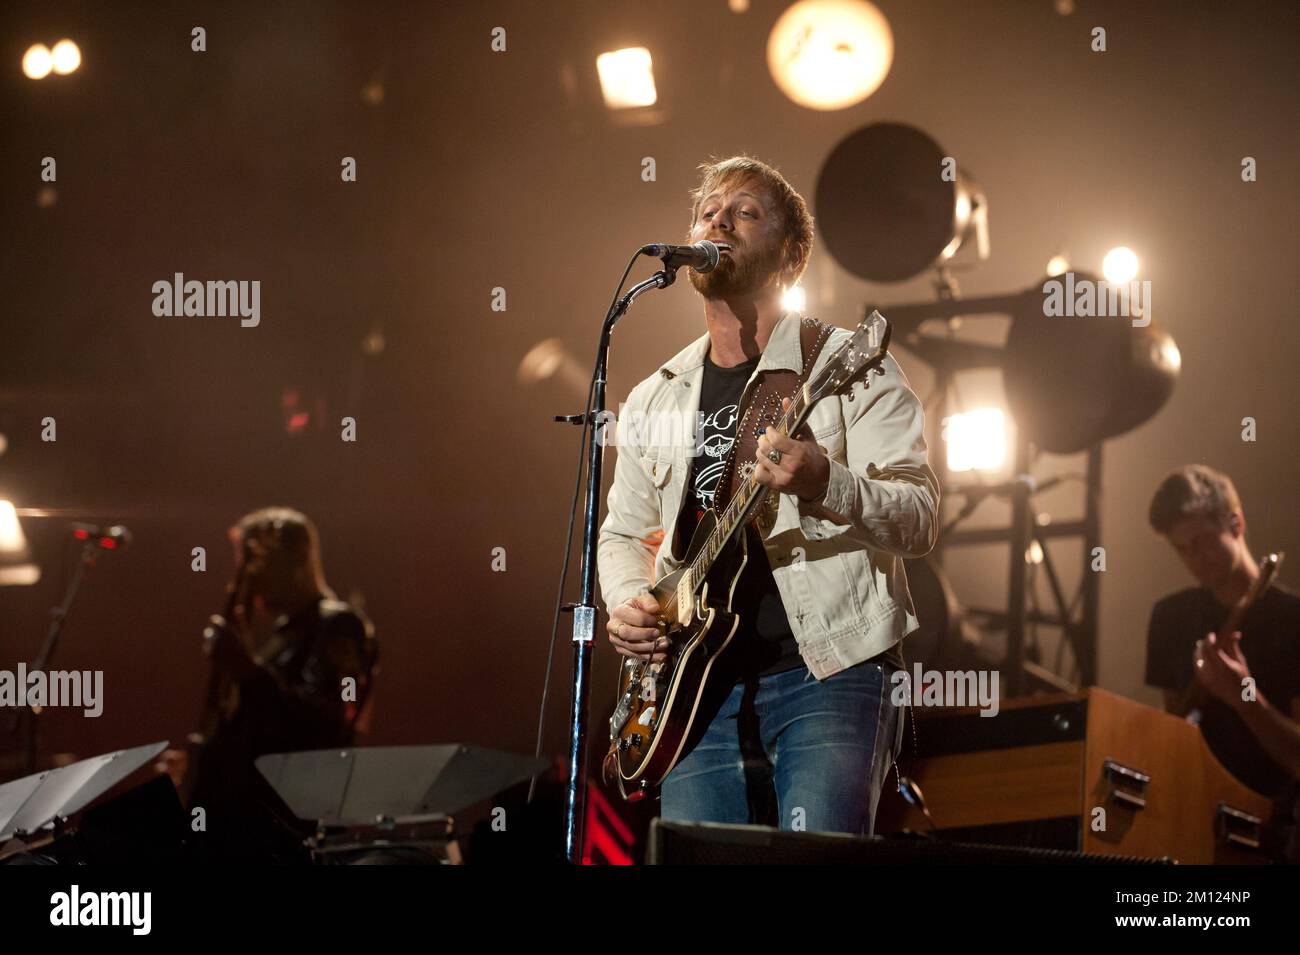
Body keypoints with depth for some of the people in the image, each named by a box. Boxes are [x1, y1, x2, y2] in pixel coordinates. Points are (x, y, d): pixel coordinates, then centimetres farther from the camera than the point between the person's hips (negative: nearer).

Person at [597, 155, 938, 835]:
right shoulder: (653, 401, 18)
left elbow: (919, 518, -8)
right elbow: (623, 533, 27)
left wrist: (823, 485, -27)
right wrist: (629, 604, 5)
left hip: (829, 671, -5)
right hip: (701, 686, 5)